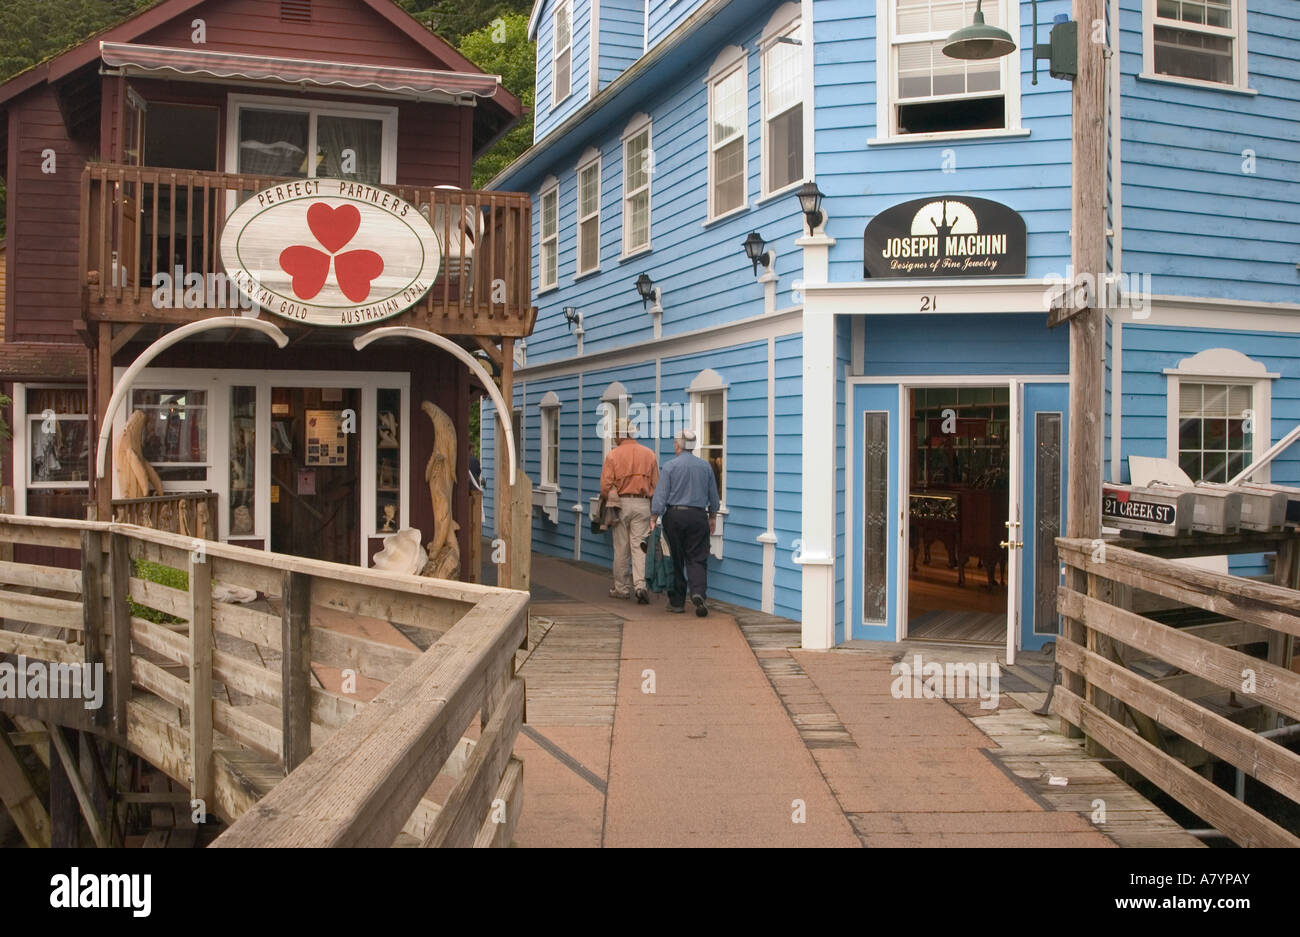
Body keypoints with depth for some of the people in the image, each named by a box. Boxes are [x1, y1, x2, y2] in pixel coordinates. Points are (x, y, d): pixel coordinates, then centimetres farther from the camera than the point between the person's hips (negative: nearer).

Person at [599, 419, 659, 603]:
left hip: (621, 504, -1)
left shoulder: (613, 455, -5)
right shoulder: (649, 455, 3)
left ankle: (622, 588, 16)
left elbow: (605, 485, -6)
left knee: (621, 548, 7)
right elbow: (655, 484, 6)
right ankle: (640, 585, -13)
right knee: (639, 546, 1)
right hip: (642, 504, 1)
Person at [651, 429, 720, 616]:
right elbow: (713, 496, 12)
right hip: (698, 516, 2)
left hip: (674, 516, -2)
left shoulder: (670, 467, -6)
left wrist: (653, 518, -3)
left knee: (676, 560, 7)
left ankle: (677, 602, 13)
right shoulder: (705, 466, 4)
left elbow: (660, 496, -8)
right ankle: (698, 593, -20)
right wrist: (713, 517, 24)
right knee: (697, 559, 2)